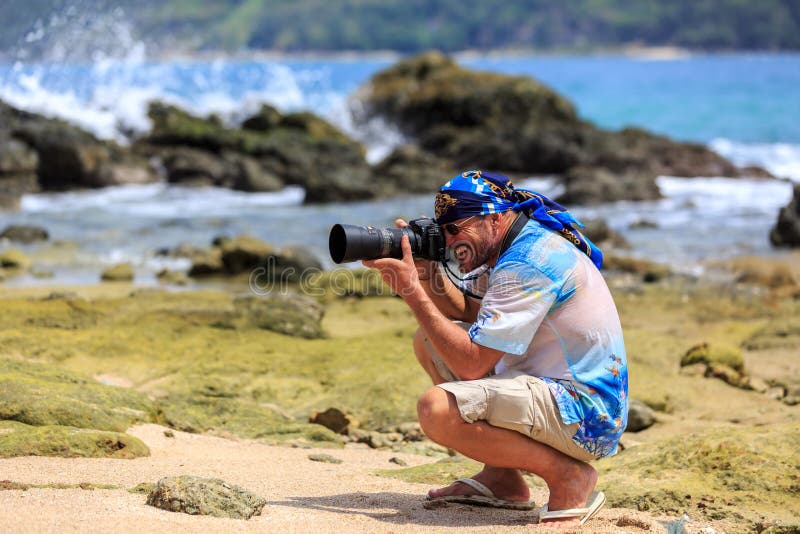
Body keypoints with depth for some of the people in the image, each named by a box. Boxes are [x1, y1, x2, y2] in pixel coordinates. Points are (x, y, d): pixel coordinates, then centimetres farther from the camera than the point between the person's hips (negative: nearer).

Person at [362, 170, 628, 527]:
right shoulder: (534, 241, 11)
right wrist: (429, 275, 1)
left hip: (586, 416, -11)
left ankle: (567, 475, -11)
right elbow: (477, 321, 15)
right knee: (430, 341, 15)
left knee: (438, 409, -29)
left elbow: (471, 363, -24)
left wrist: (411, 291, -19)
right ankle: (501, 479, 13)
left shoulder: (527, 263, -21)